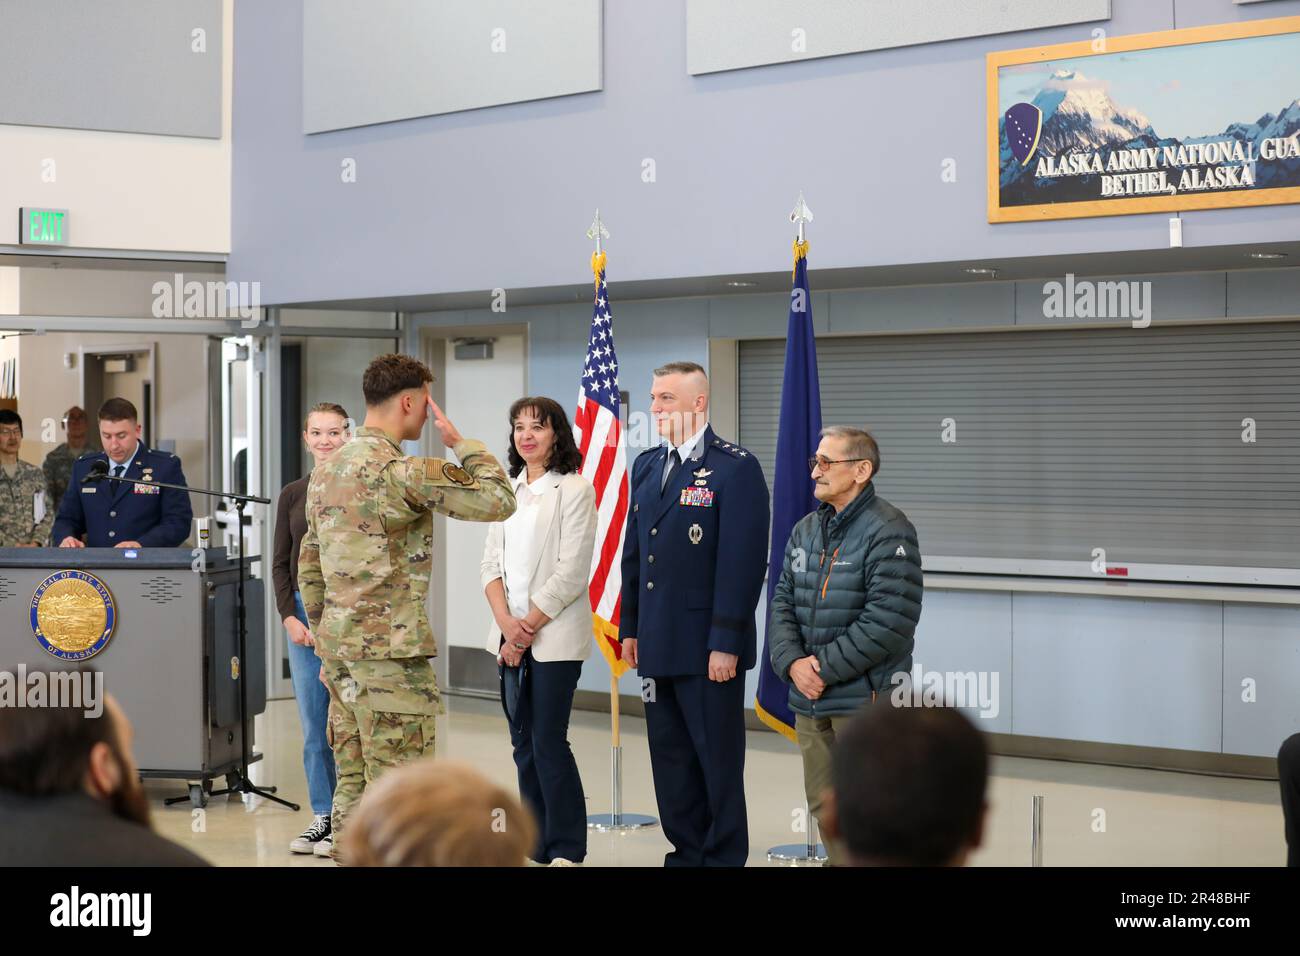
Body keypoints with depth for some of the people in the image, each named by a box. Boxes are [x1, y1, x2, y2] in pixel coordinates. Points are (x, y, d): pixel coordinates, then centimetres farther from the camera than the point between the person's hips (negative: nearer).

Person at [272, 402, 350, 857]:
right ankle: (322, 816, 14)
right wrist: (290, 617, -2)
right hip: (303, 614, 4)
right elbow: (280, 563, 10)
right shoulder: (292, 495, 10)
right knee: (313, 725, 6)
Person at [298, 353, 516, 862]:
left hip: (338, 645, 9)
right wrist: (461, 442, -3)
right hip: (391, 648, -9)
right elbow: (498, 501, -16)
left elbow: (309, 564, 17)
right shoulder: (401, 471, -15)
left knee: (352, 779, 14)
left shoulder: (326, 470, 12)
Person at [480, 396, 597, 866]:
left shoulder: (574, 490, -5)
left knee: (549, 742, -7)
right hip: (510, 636, 6)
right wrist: (506, 623, -7)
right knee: (523, 743, 8)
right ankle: (536, 844, 16)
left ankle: (566, 849, 2)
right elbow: (491, 563, 9)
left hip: (555, 635, -6)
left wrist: (528, 625, -11)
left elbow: (571, 572, -11)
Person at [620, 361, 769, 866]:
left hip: (707, 649, -7)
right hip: (657, 645, 7)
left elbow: (743, 562, -15)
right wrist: (630, 628, 12)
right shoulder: (647, 465, 13)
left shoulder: (736, 468, -10)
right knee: (670, 759, 13)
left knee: (718, 760, 3)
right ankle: (685, 852, 24)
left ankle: (725, 855, 13)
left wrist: (725, 644, -18)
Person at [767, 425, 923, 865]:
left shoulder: (888, 532, -12)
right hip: (809, 699, 7)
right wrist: (792, 662, -6)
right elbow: (783, 602, 13)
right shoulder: (806, 530, 13)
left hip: (864, 698, -7)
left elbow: (889, 619, -18)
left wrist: (825, 666, -15)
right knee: (824, 806, 13)